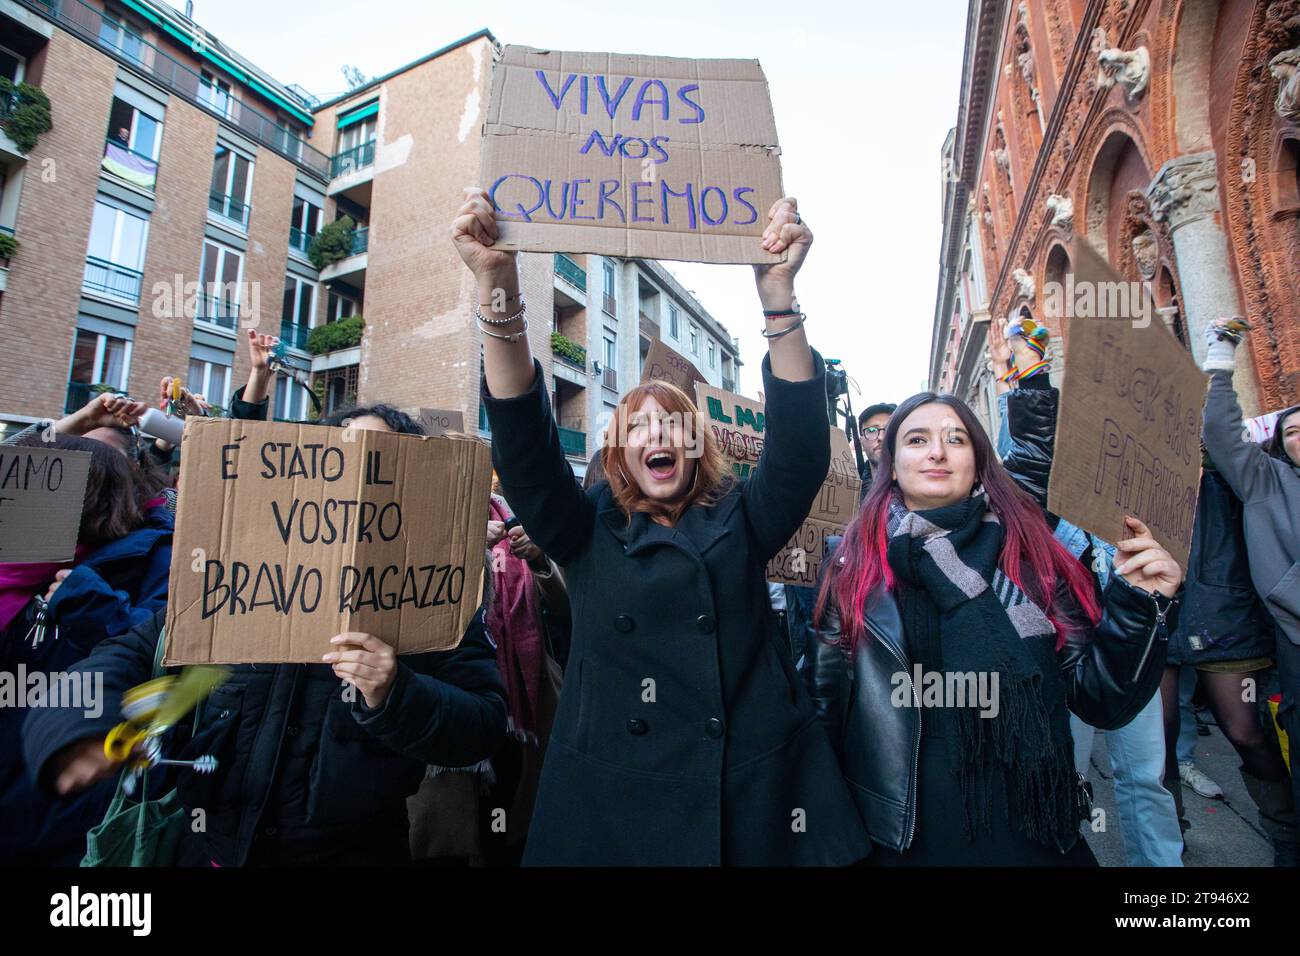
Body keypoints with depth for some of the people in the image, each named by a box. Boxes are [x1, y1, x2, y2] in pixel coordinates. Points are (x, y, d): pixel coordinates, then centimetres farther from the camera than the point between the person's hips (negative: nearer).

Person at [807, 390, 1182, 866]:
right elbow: (825, 703, -4)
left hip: (1030, 833, 1)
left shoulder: (1030, 557, -4)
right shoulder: (854, 565, -7)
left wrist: (1138, 605, -16)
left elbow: (1098, 699, -3)